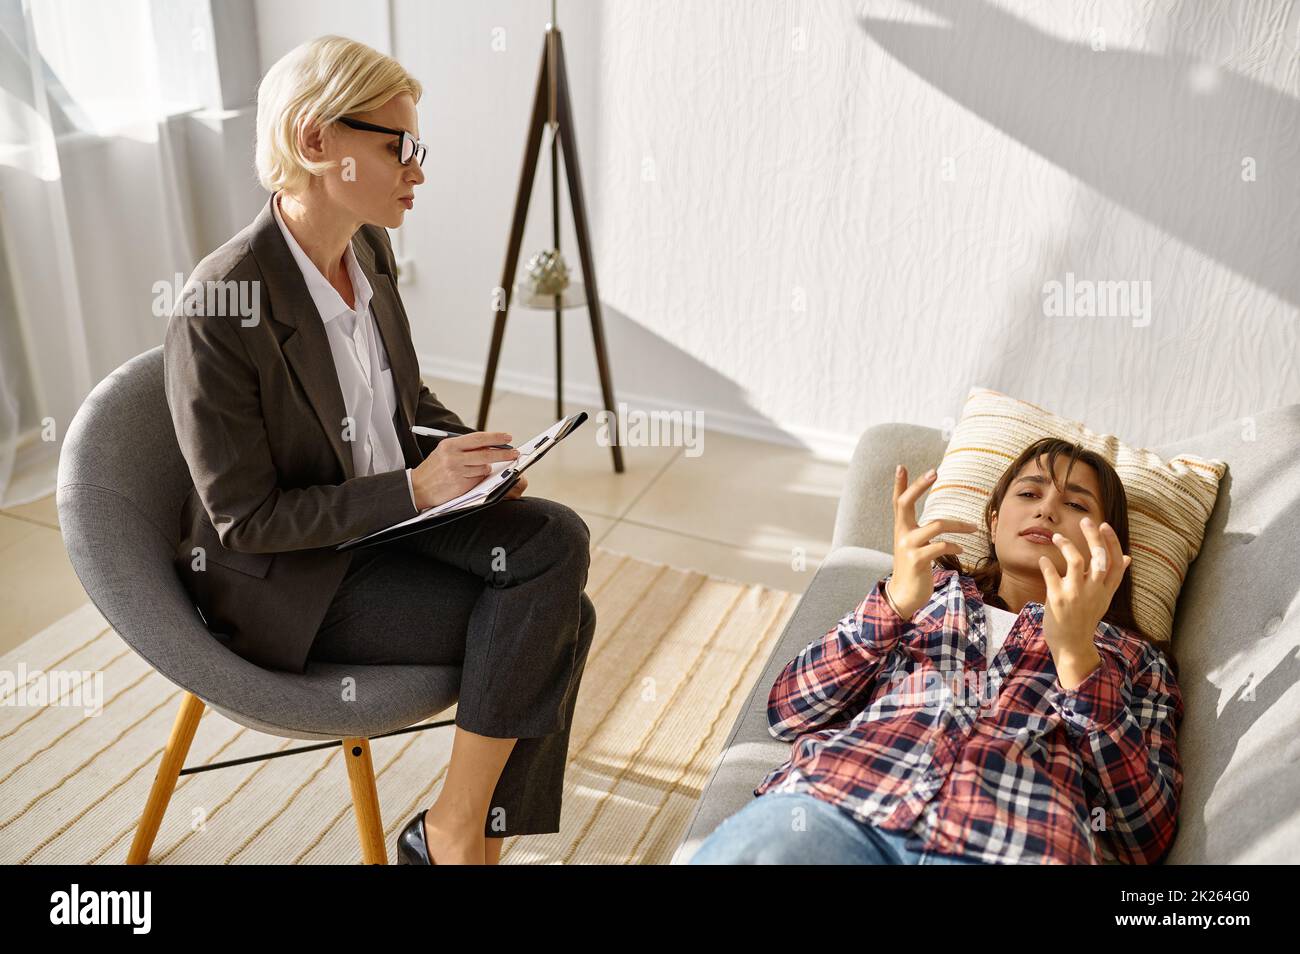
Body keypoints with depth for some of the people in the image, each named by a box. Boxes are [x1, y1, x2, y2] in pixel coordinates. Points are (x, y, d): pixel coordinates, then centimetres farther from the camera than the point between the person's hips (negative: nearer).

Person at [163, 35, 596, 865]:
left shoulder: (369, 248, -2)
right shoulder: (219, 313, -25)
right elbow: (245, 519, -19)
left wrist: (470, 451, -6)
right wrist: (414, 488, -26)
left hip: (396, 506, 7)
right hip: (287, 576, -7)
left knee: (558, 540, -17)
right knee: (546, 620, -17)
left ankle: (468, 833, -5)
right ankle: (452, 836, 5)